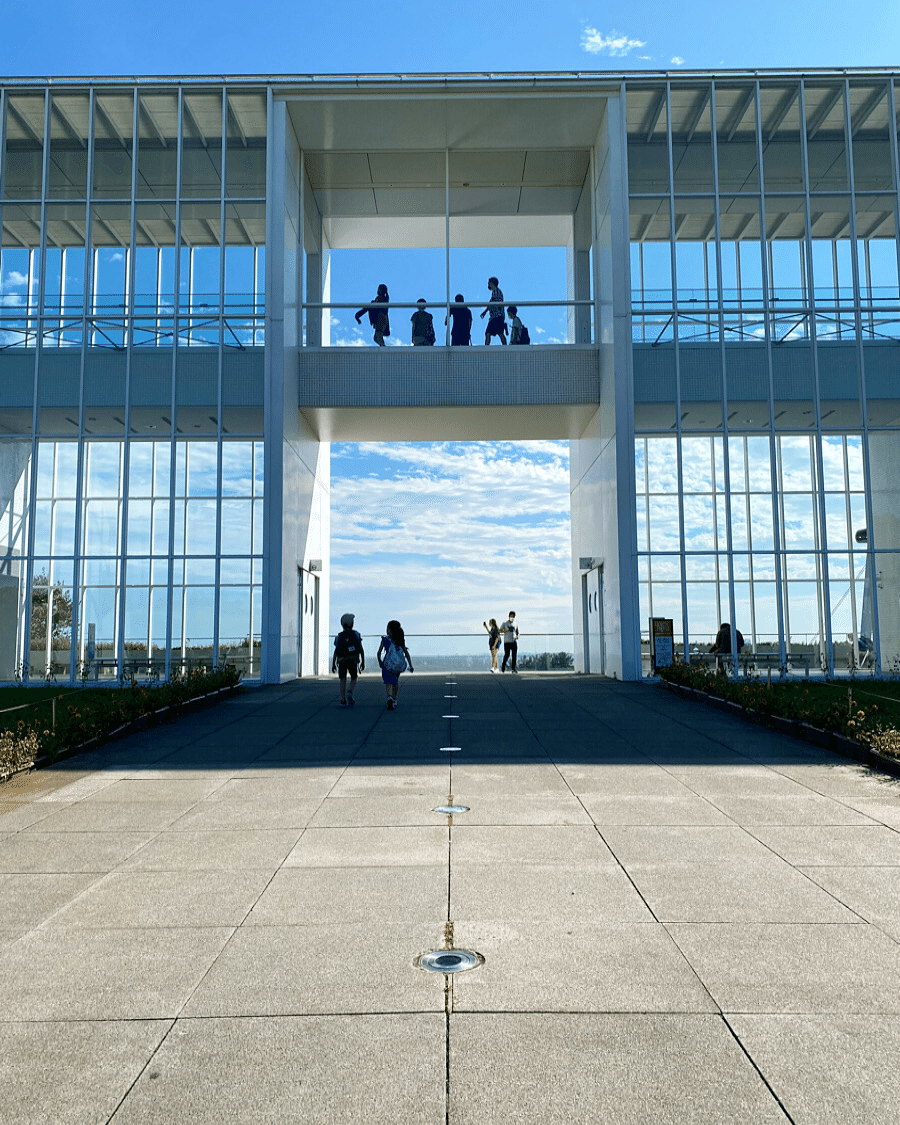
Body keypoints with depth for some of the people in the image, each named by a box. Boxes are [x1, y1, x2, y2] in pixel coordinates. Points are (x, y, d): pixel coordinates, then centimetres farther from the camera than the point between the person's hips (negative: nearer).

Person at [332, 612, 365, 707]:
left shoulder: (339, 636, 3)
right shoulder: (356, 634, 0)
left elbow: (336, 651, 0)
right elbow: (361, 649, -4)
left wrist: (333, 664, 6)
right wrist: (363, 662, 1)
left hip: (342, 661, 1)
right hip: (353, 660, -1)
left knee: (343, 680, 9)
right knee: (353, 679, 14)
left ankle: (343, 700, 1)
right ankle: (350, 693, -13)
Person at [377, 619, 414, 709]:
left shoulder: (385, 639, 0)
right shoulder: (401, 640, 6)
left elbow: (379, 653, 4)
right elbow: (406, 653, 1)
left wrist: (380, 661, 22)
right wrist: (410, 666, 1)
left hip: (388, 664, -3)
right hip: (399, 665, 3)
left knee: (388, 683, -5)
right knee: (395, 681, 25)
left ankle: (389, 698, -32)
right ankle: (394, 700, 31)